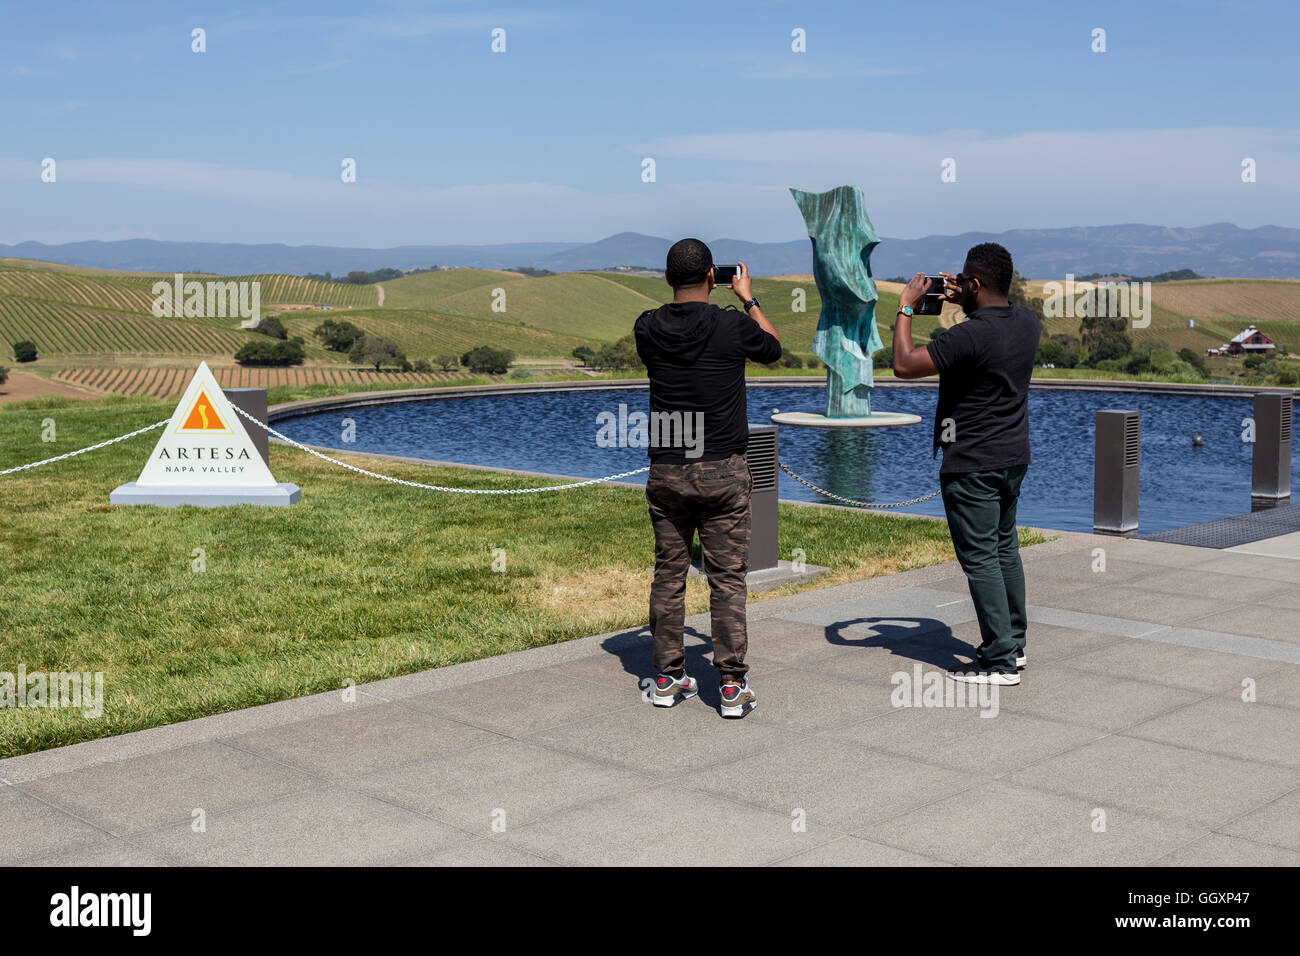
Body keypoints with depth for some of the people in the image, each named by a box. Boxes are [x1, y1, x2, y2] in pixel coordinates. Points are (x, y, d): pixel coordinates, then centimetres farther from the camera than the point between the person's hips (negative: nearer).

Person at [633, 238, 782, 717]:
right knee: (727, 579, 2)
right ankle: (732, 686, 4)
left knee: (668, 574, 11)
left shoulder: (648, 328, -2)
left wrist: (679, 294, 26)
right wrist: (747, 297, 24)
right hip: (722, 472, -3)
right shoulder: (733, 325, -9)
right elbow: (773, 348, 14)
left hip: (665, 471, 3)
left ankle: (668, 678, 18)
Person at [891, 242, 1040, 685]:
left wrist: (906, 308, -11)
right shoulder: (1027, 321, 2)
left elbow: (904, 365, -21)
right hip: (1014, 457, 9)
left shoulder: (970, 336, -24)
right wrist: (965, 304, 16)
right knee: (1005, 549, 19)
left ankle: (1000, 661, 0)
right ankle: (1014, 643, 28)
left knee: (980, 558, -3)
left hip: (973, 466, -9)